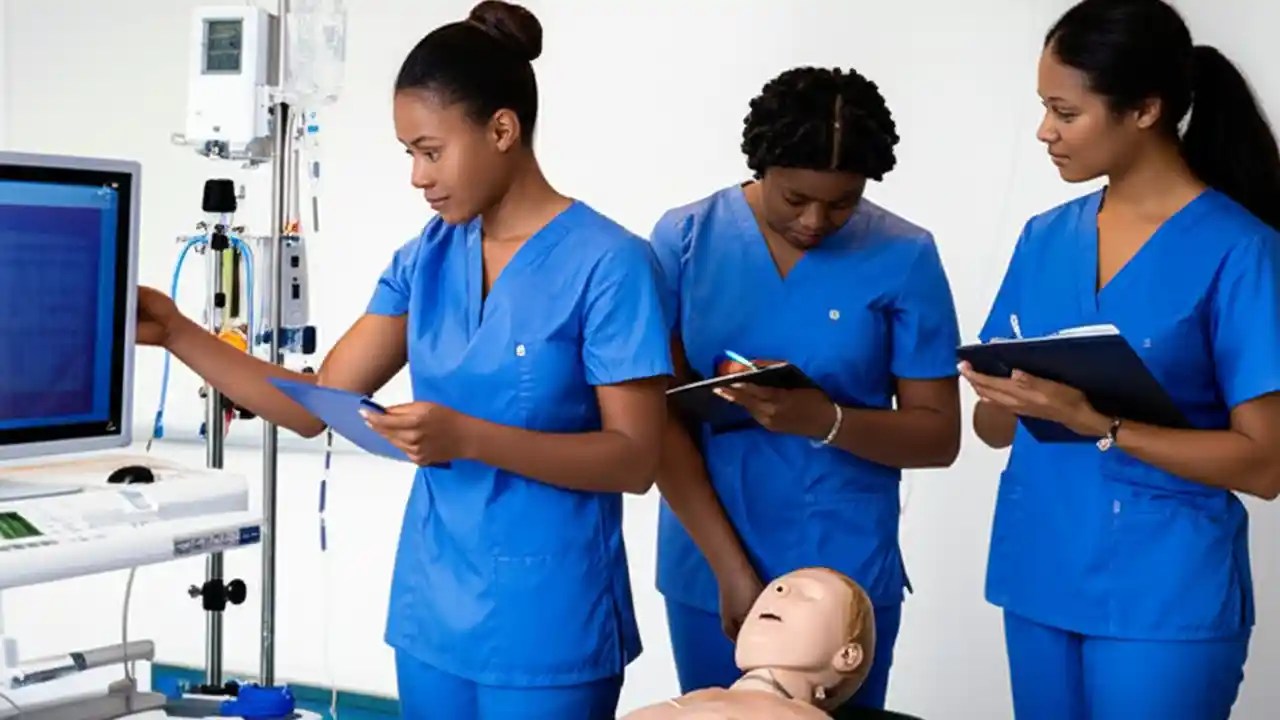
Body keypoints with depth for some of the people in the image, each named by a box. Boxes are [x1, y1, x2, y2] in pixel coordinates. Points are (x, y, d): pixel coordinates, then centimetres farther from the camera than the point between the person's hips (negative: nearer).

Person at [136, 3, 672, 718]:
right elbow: (318, 406, 4)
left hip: (548, 624, -5)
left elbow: (635, 459, -14)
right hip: (432, 614, 6)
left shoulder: (608, 262, -13)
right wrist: (177, 333, -4)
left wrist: (468, 438, -24)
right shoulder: (426, 258, 5)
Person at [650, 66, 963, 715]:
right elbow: (661, 418, -5)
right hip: (708, 569, 1)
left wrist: (823, 420, -21)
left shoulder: (903, 258, -5)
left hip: (846, 576, -1)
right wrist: (732, 571, -12)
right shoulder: (686, 239, -3)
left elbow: (938, 434, -2)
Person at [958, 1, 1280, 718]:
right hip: (1039, 575, 5)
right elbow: (995, 427, 10)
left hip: (1166, 595, -5)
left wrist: (1098, 424, -21)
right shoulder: (1045, 238, 6)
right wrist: (1002, 397, -12)